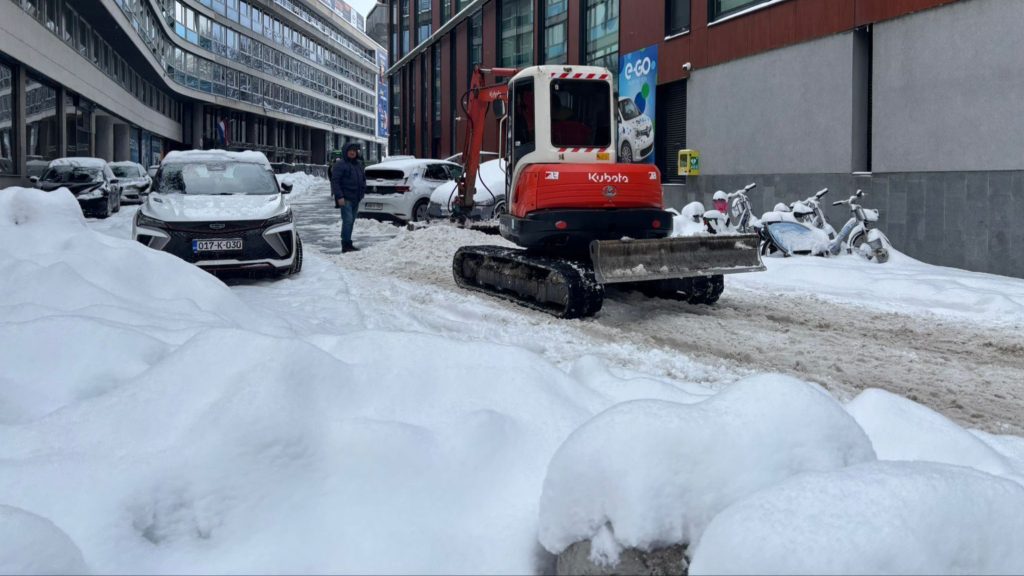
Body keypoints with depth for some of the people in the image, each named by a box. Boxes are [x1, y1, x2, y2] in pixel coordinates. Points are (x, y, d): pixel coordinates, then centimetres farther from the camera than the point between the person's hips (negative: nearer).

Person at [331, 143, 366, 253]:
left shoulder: (358, 164, 16)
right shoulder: (340, 164, -7)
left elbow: (363, 178, 26)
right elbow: (335, 181, -12)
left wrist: (362, 192, 13)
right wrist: (339, 196, -19)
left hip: (356, 198, 7)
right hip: (346, 198, -7)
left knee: (351, 221, 10)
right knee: (347, 220, -13)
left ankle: (348, 244, 16)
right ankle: (346, 245, -10)